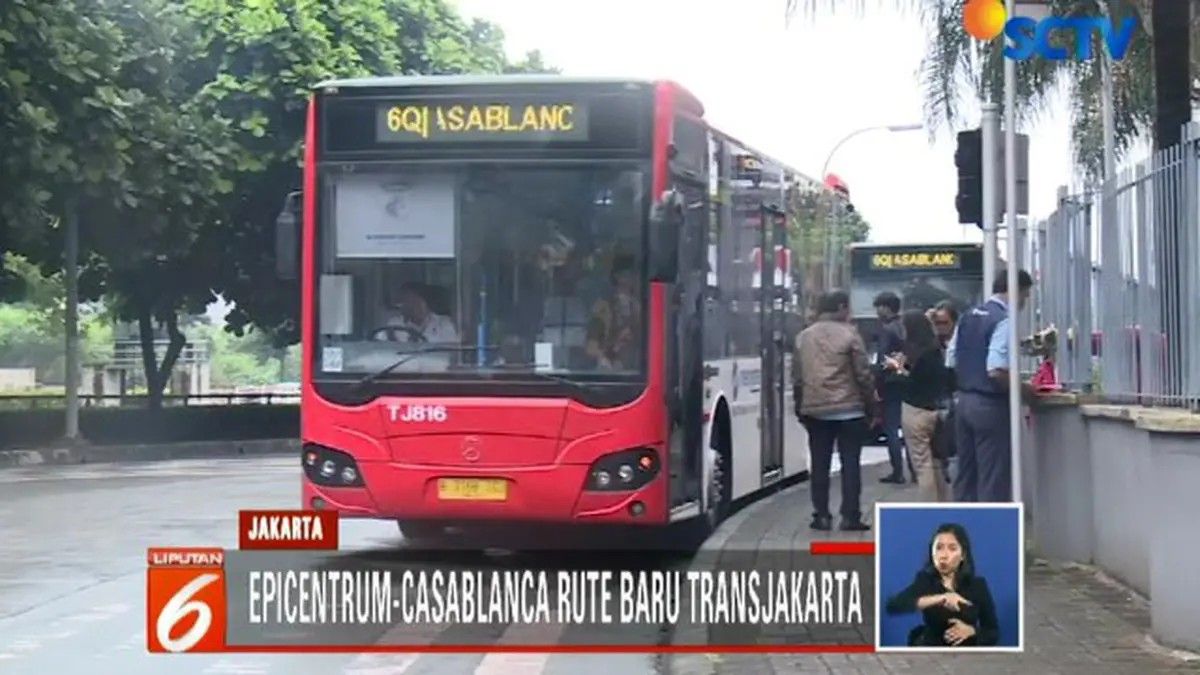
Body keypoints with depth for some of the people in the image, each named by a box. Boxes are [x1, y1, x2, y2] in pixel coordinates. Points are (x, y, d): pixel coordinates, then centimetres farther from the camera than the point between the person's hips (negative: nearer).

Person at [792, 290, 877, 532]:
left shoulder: (803, 337, 8)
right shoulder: (849, 334, -7)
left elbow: (797, 377, 11)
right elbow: (863, 374, -7)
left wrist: (800, 408, 20)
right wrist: (871, 405, 2)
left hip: (815, 410, 4)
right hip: (849, 409, -4)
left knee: (820, 464, 8)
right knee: (850, 463, 1)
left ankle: (821, 516, 8)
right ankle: (850, 516, 0)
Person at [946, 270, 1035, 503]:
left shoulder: (967, 317, 10)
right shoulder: (1004, 320, -15)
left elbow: (950, 363, 12)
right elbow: (996, 370, -24)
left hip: (963, 401, 8)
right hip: (990, 405, -8)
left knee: (966, 473, 13)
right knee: (993, 478, -1)